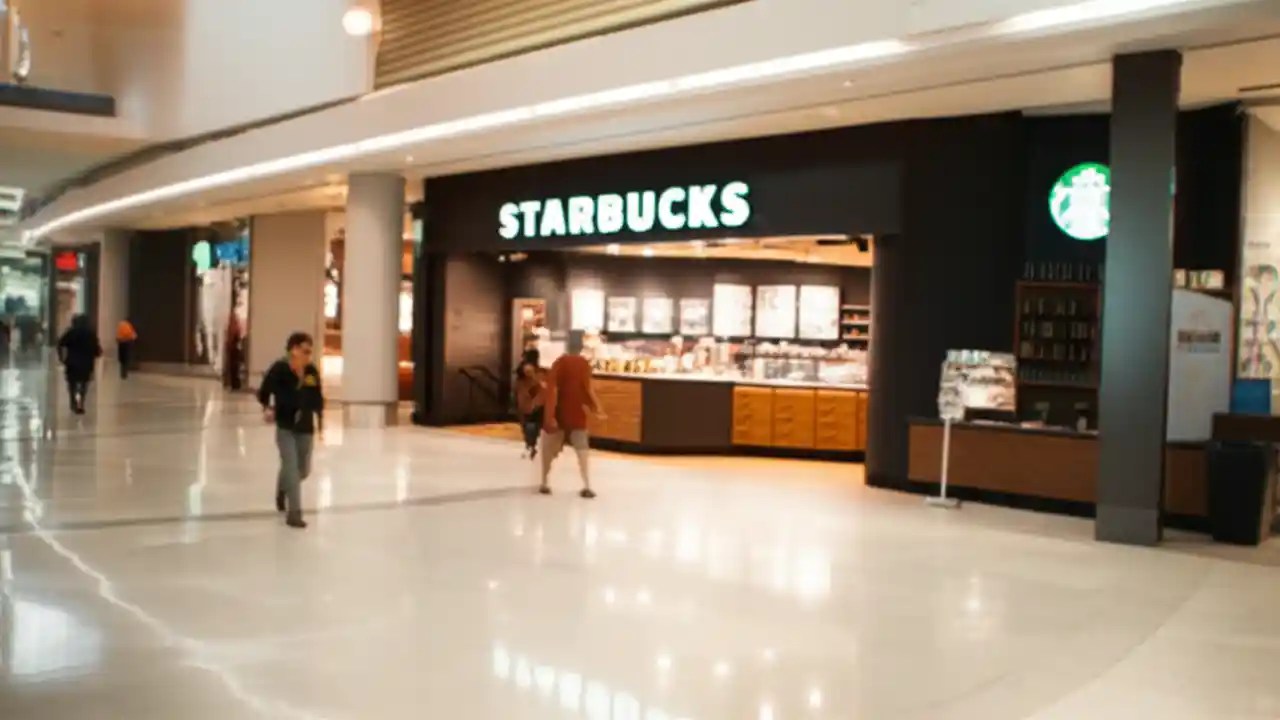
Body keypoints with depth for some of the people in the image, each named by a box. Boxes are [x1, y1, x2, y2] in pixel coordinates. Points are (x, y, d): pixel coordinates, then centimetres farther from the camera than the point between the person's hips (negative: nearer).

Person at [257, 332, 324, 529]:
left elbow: (317, 398, 9)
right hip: (285, 425, -5)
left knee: (303, 469, 15)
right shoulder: (279, 369, -14)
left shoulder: (312, 372, -3)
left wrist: (320, 419, 12)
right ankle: (294, 512, -7)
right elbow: (265, 390, -5)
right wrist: (267, 408, -16)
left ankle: (283, 488, 48)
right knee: (291, 467, -12)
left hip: (306, 426, 5)